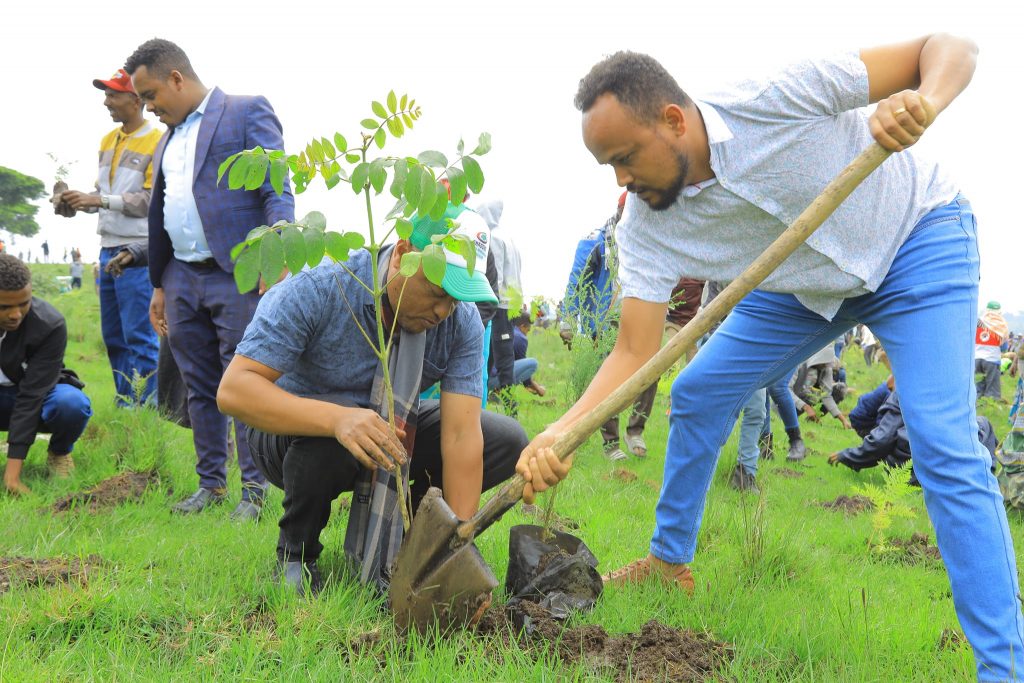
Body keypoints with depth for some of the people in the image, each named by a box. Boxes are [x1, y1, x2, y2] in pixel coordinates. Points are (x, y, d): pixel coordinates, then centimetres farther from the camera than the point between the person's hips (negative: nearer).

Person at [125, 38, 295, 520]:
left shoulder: (248, 113, -2)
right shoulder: (168, 138, 20)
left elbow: (276, 192, -10)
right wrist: (159, 286, 22)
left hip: (237, 276, -7)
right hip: (182, 278, 7)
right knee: (199, 389, 12)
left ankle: (254, 489, 6)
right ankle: (210, 483, 22)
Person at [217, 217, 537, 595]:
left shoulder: (462, 321, -17)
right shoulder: (316, 288, -29)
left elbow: (462, 434, -22)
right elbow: (233, 389, -37)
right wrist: (337, 419, -53)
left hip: (392, 431, 5)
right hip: (294, 432, -4)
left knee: (507, 442, -12)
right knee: (330, 435, -39)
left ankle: (387, 538, 4)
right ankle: (296, 552, -10)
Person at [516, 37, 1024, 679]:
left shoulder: (779, 96, -34)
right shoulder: (647, 227, -18)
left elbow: (952, 47, -27)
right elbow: (635, 351, -19)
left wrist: (923, 103, -50)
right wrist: (562, 432, -35)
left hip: (916, 238, -5)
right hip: (805, 283, 6)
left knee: (946, 449, -19)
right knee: (697, 392, 4)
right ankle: (670, 561, 26)